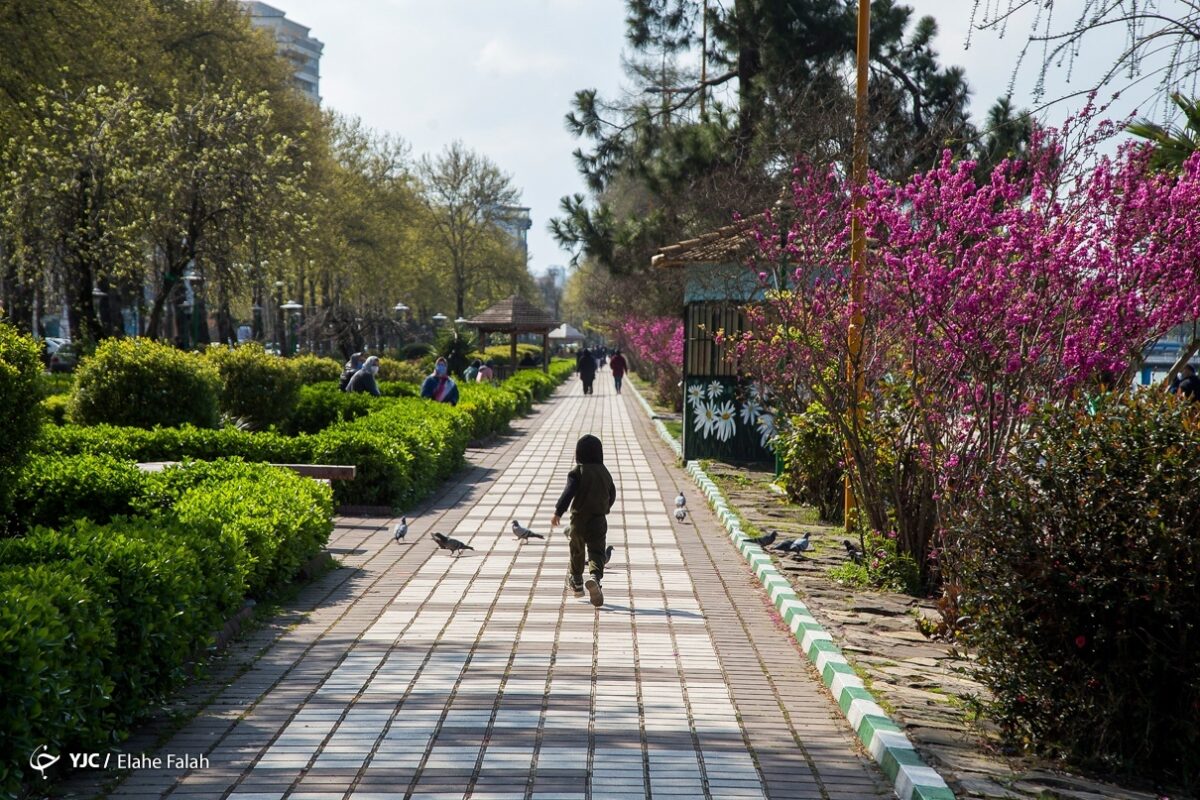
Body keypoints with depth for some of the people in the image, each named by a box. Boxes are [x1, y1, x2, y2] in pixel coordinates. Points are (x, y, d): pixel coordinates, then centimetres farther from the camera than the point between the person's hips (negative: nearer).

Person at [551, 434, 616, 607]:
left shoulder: (577, 472, -8)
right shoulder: (605, 473, 7)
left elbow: (568, 492, -21)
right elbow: (612, 494, 18)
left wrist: (558, 512, -21)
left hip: (579, 519, -2)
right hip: (599, 520, 2)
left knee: (577, 550, 17)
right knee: (596, 552, -4)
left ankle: (577, 583, 31)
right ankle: (594, 577, -32)